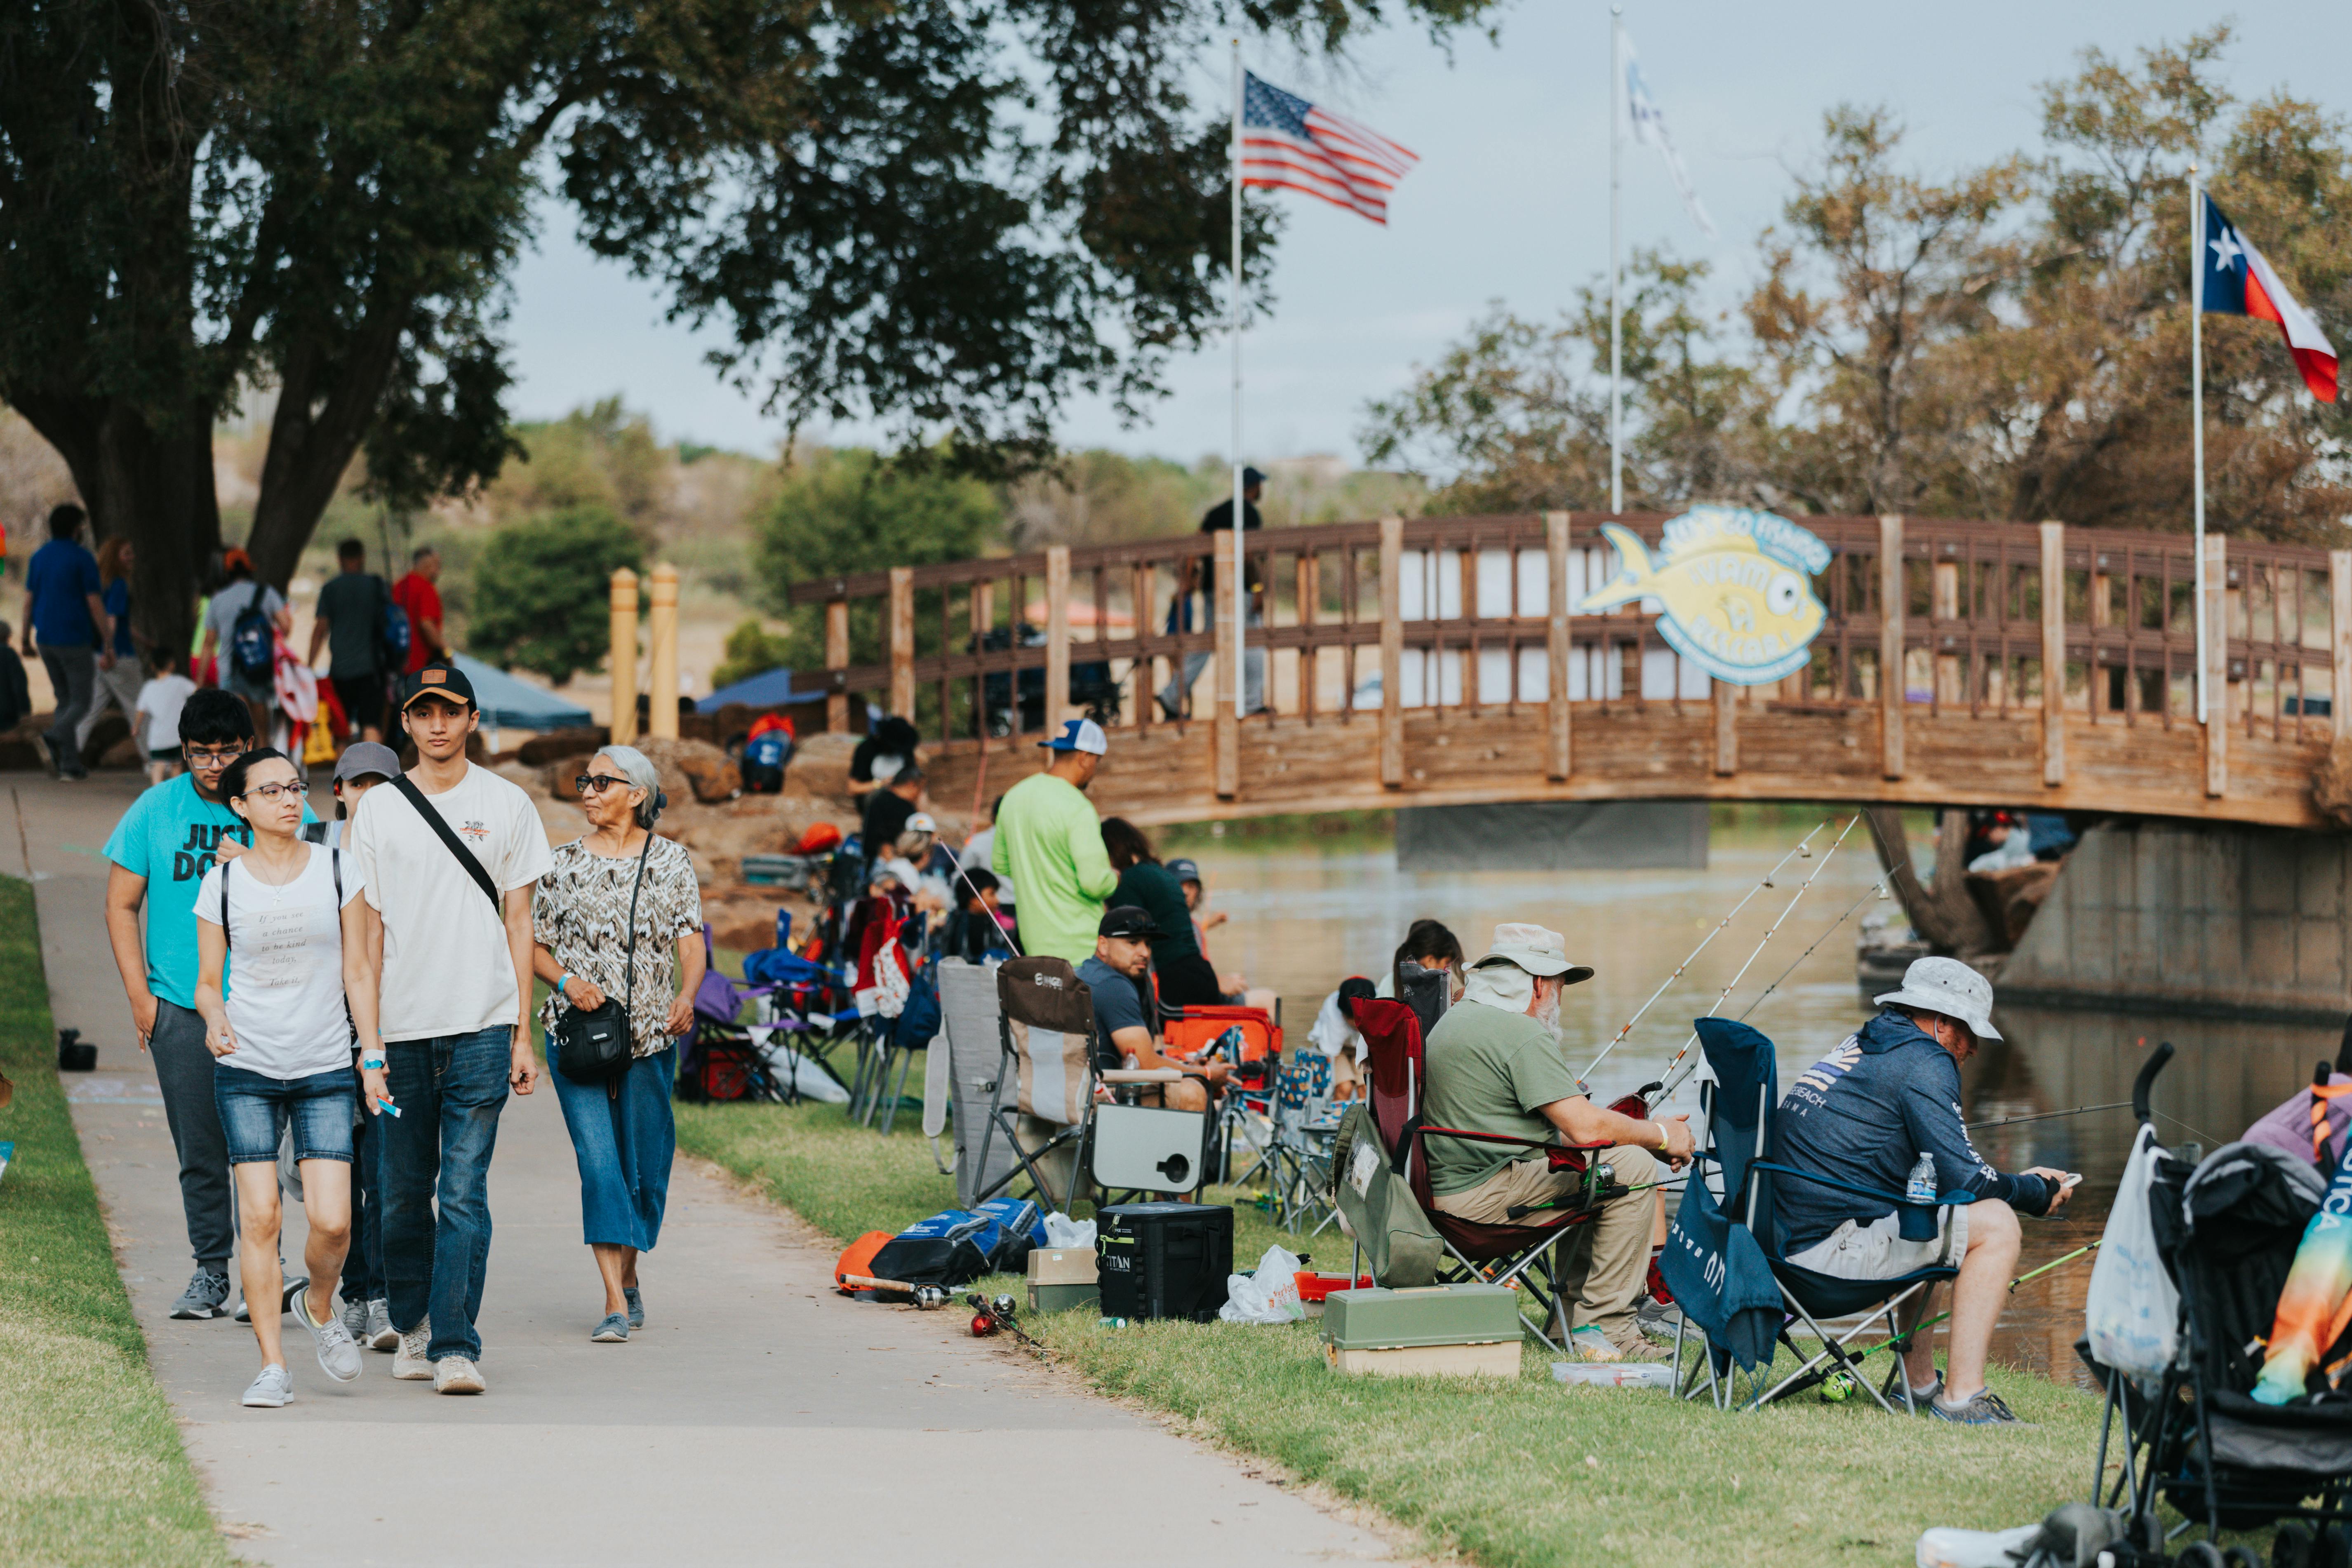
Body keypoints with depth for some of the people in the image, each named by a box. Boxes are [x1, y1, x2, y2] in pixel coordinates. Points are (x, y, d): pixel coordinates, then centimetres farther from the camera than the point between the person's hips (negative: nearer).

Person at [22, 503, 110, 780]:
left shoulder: (39, 557, 6)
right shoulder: (83, 559, -11)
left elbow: (29, 600, 8)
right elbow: (95, 604, -13)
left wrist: (26, 638, 18)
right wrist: (108, 645, -9)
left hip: (46, 642, 6)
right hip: (75, 641, -6)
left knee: (65, 700, 15)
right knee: (81, 703, 2)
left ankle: (70, 764, 9)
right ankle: (56, 736, -28)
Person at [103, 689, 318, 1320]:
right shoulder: (155, 810, 5)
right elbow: (122, 905, 9)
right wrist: (139, 994, 3)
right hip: (180, 1006, 2)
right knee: (199, 1151, 5)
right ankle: (211, 1271, 15)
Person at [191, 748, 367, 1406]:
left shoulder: (337, 870, 4)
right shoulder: (222, 883, 3)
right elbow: (208, 983, 8)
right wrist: (216, 1022, -14)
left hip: (326, 1068, 0)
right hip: (247, 1067, 0)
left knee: (332, 1221, -9)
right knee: (260, 1217, -6)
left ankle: (319, 1306, 23)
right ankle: (273, 1364, 3)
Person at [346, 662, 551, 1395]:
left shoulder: (507, 806, 6)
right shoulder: (376, 811, 5)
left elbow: (518, 924, 9)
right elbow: (366, 934, 4)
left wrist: (522, 1034, 3)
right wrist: (370, 1046, -3)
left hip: (482, 1029, -1)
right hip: (403, 1031, 1)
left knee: (464, 1193, -9)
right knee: (406, 1193, 9)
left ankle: (455, 1346, -11)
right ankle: (412, 1326, 27)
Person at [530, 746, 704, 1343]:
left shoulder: (671, 861, 5)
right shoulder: (564, 863, 6)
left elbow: (692, 941, -1)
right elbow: (534, 945, 10)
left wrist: (687, 996, -20)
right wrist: (565, 981, -11)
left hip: (650, 1033, 1)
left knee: (644, 1164, 5)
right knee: (598, 1161, -11)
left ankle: (629, 1278, 29)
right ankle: (615, 1304, -14)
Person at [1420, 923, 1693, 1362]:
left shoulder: (1455, 1019, 17)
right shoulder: (1522, 1036, -15)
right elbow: (1587, 1128, -20)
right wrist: (1662, 1136, -3)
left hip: (1445, 1183, 10)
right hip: (1485, 1198, -10)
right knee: (1632, 1165, -11)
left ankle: (1575, 1311, 24)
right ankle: (1602, 1327, -8)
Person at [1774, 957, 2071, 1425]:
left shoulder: (1860, 1047, 22)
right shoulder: (1924, 1063, -8)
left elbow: (1938, 1166, 29)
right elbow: (1964, 1180, -13)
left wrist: (2020, 1182, 22)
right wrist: (2039, 1193, 5)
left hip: (1785, 1237, 10)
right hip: (1827, 1251, -10)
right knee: (1994, 1225, -8)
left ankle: (1920, 1384, 32)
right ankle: (1961, 1398, -11)